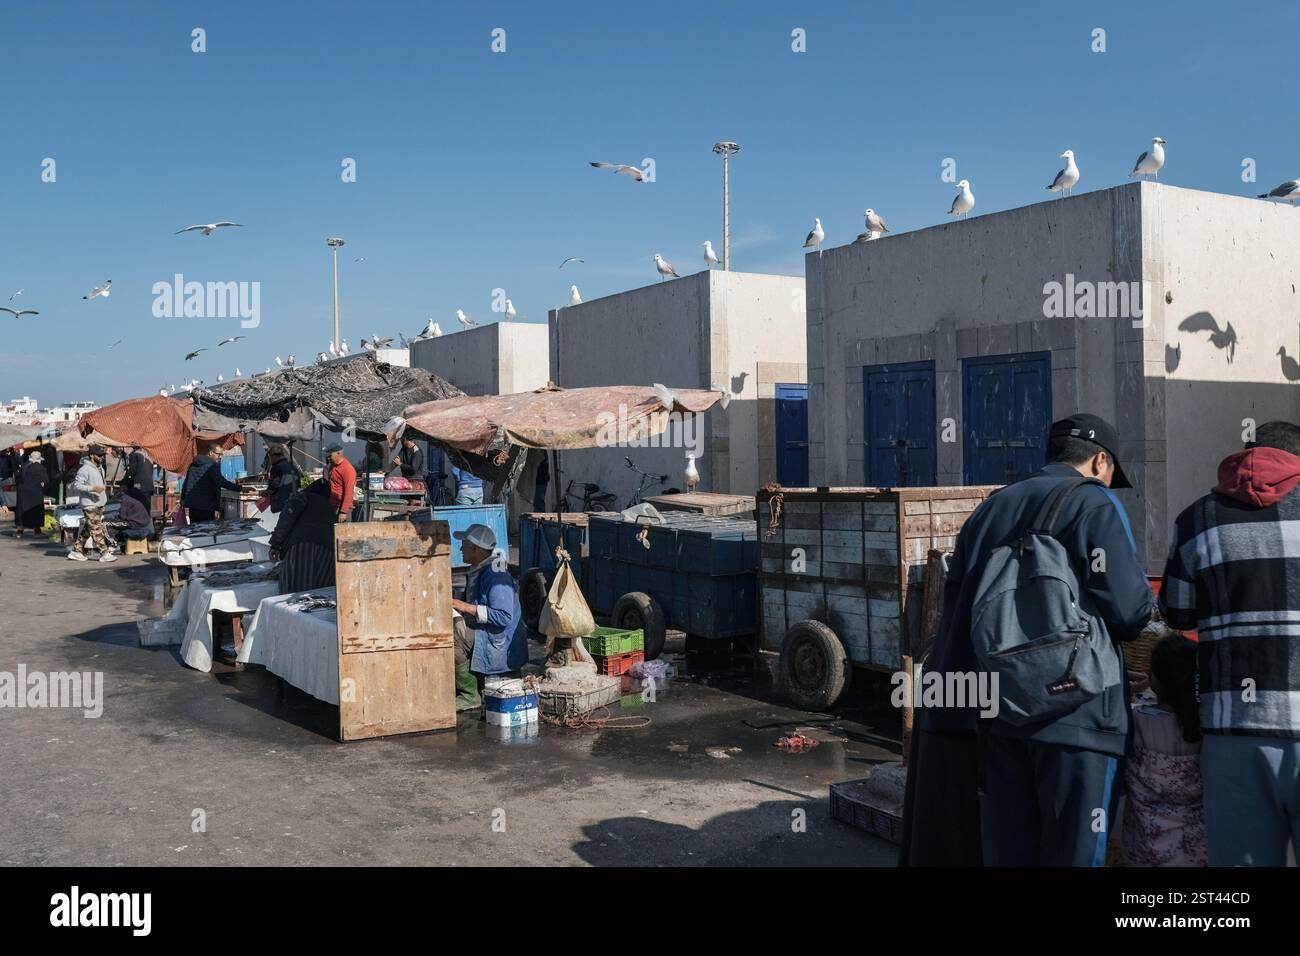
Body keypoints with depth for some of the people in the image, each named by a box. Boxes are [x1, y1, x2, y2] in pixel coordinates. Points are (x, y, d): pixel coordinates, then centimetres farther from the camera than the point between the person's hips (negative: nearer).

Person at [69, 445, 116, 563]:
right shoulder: (85, 469, -13)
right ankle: (104, 553, -8)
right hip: (90, 505, -9)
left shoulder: (100, 469, 16)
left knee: (87, 529, 13)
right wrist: (92, 488, -24)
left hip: (99, 504, 9)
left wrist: (104, 489, 15)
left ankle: (76, 551, 20)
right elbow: (76, 485, -18)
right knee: (96, 529, -8)